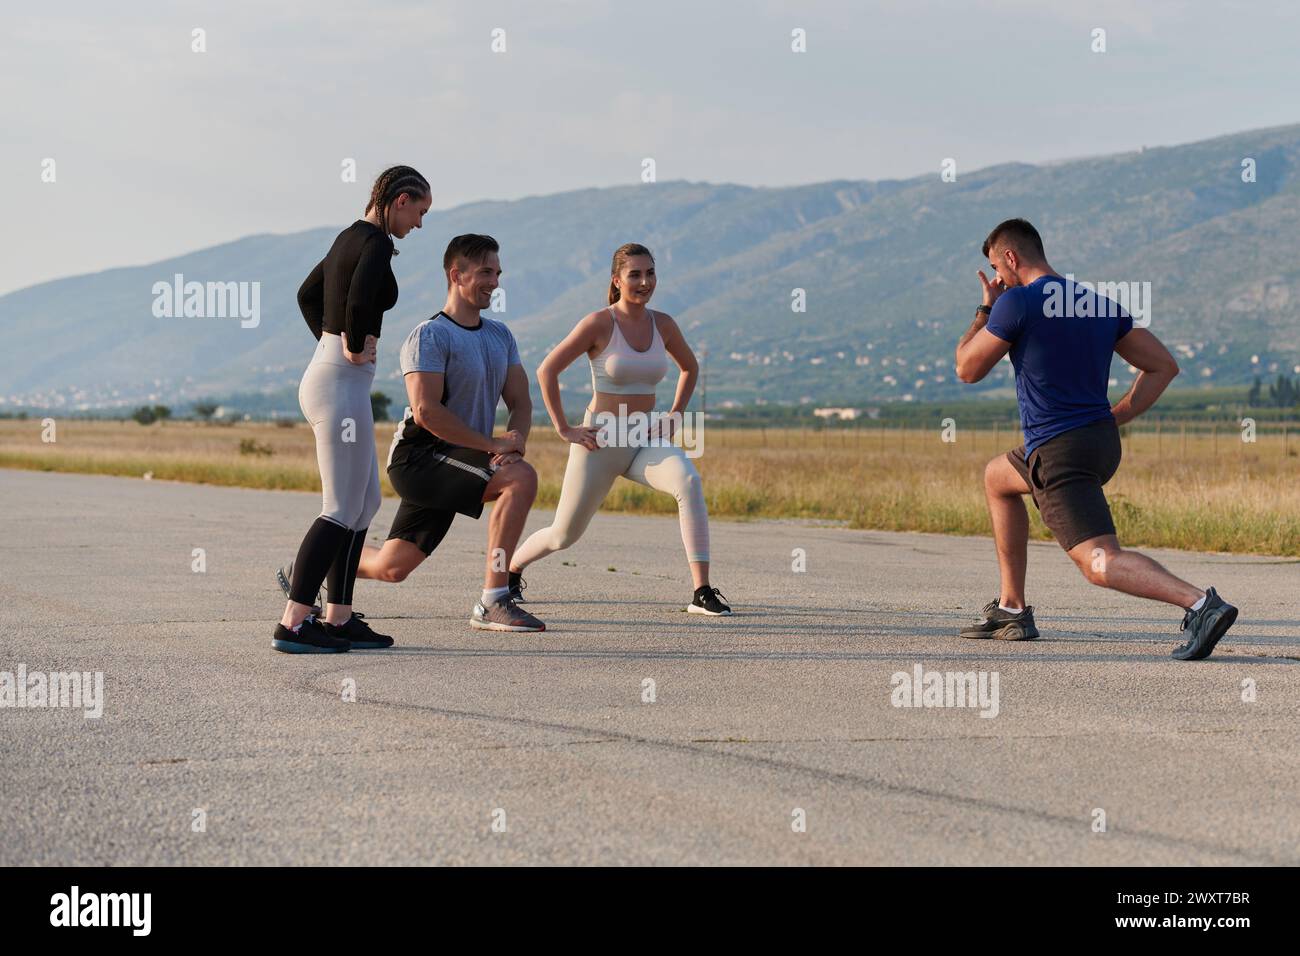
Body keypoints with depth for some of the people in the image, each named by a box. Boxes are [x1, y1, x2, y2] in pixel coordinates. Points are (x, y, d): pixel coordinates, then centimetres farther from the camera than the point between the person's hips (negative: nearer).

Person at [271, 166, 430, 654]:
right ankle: (293, 623, -7)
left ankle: (338, 618, 14)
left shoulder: (349, 237, 15)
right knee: (342, 510, -6)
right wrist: (356, 347, -15)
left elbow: (307, 295, 28)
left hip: (324, 372, 10)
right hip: (344, 382, -10)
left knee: (366, 502, 13)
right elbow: (359, 299, -31)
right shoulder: (377, 243, -13)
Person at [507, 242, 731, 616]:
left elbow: (690, 367, 22)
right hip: (600, 441, -3)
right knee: (564, 535, 8)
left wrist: (674, 416, 11)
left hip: (646, 441, 3)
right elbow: (546, 371, -9)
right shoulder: (599, 323, -12)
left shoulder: (662, 324, 2)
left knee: (689, 482, -29)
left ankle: (702, 592, -32)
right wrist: (564, 429, -10)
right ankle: (510, 570, 42)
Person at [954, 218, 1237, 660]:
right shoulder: (1102, 305, 12)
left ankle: (1200, 603, -39)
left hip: (1058, 454, -9)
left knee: (1101, 562, -18)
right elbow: (1163, 366, 10)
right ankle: (1011, 610, 30)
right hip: (1103, 443, 9)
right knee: (996, 478, 31)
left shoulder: (1016, 303, -10)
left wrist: (985, 310, 14)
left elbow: (967, 369, 0)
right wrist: (1115, 417, 10)